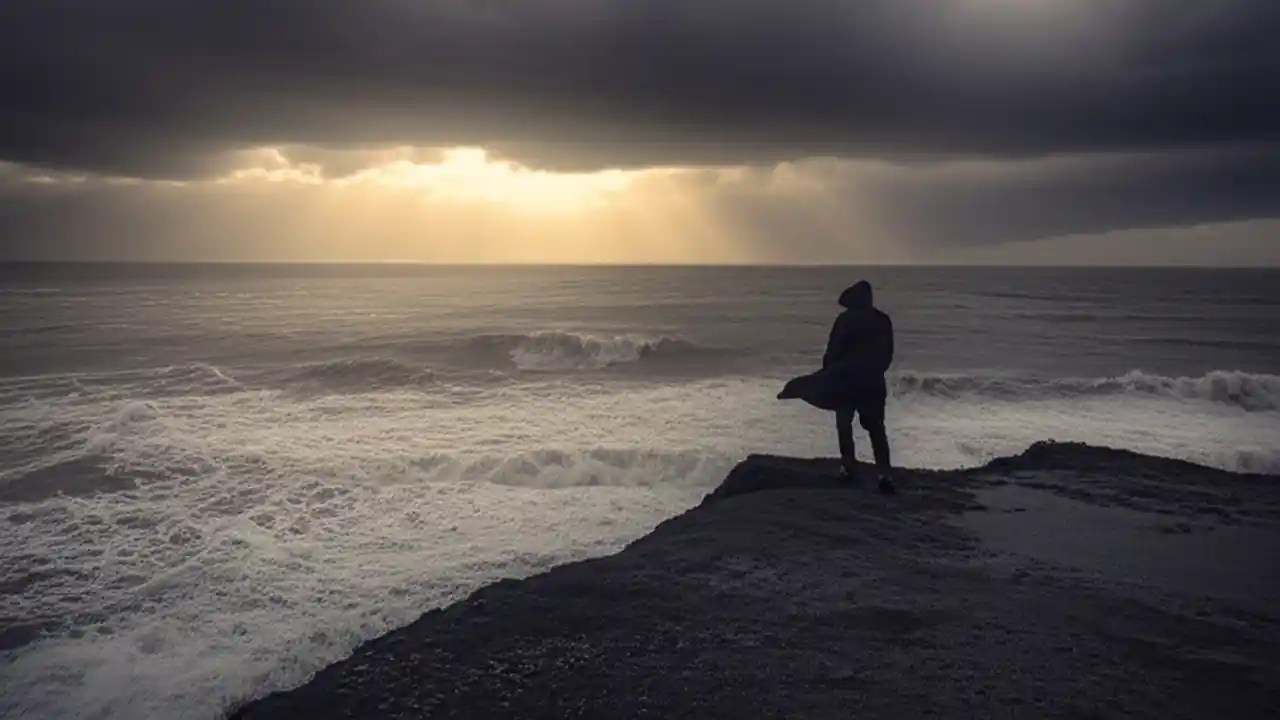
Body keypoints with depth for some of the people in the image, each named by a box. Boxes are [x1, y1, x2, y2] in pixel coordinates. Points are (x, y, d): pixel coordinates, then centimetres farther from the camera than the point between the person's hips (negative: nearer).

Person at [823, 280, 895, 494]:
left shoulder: (845, 320, -11)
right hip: (874, 383, 4)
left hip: (846, 381, -4)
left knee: (844, 425, 10)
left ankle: (850, 469, 9)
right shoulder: (883, 320, 6)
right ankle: (885, 474, -1)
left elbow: (833, 350, -11)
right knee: (877, 429, 8)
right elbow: (888, 354, 11)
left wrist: (826, 372, 2)